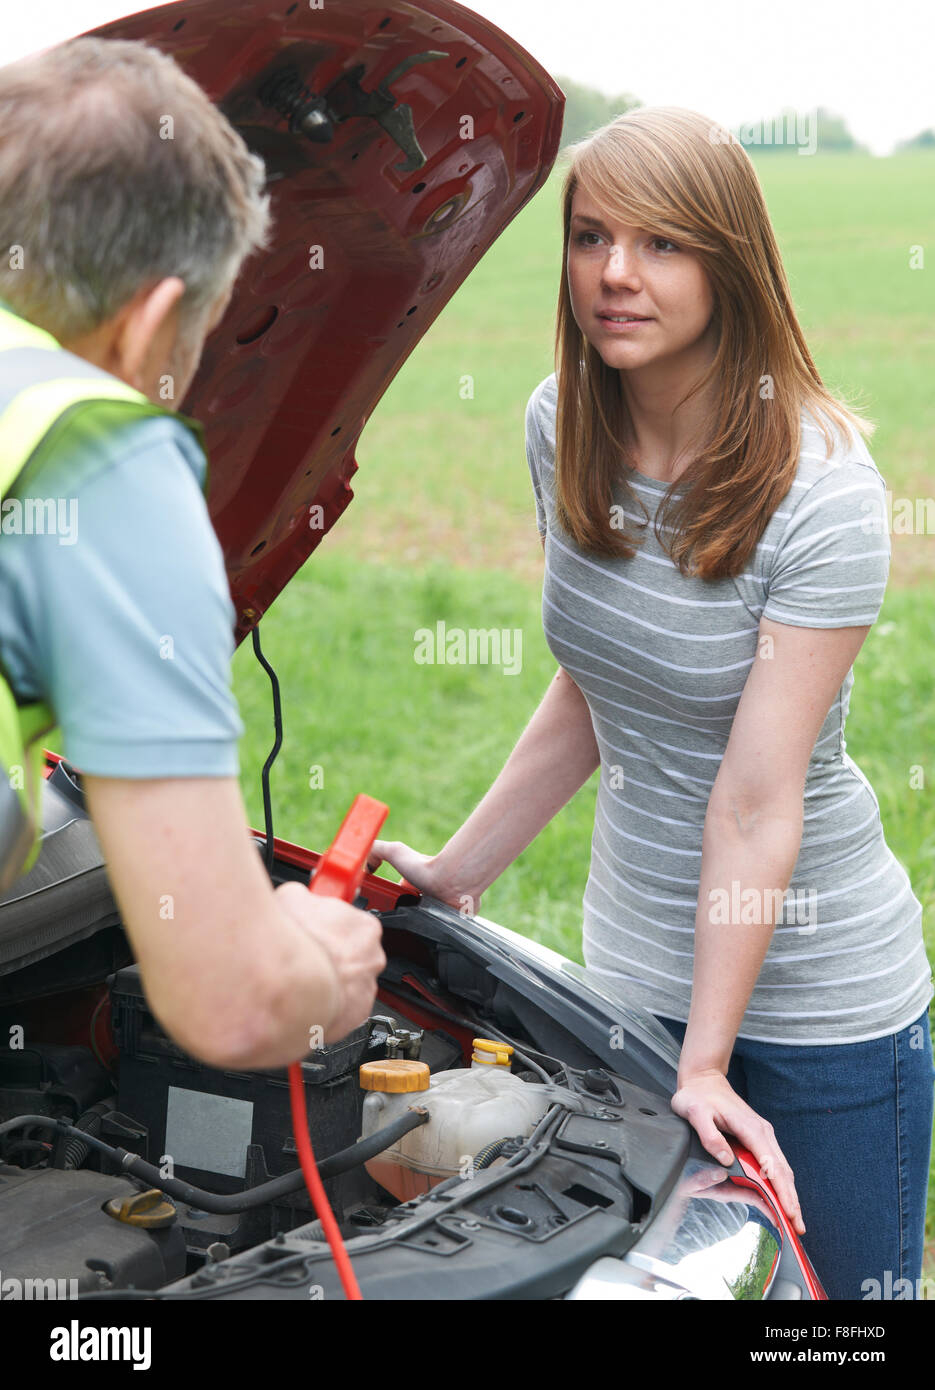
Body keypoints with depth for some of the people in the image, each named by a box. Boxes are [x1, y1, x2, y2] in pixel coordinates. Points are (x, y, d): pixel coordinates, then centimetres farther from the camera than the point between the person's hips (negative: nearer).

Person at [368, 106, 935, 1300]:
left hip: (818, 994, -5)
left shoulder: (822, 488, -21)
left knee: (837, 1282, 10)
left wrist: (705, 1068, -19)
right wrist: (454, 872, 8)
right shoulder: (561, 427, -3)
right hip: (633, 965, 5)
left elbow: (758, 801, -22)